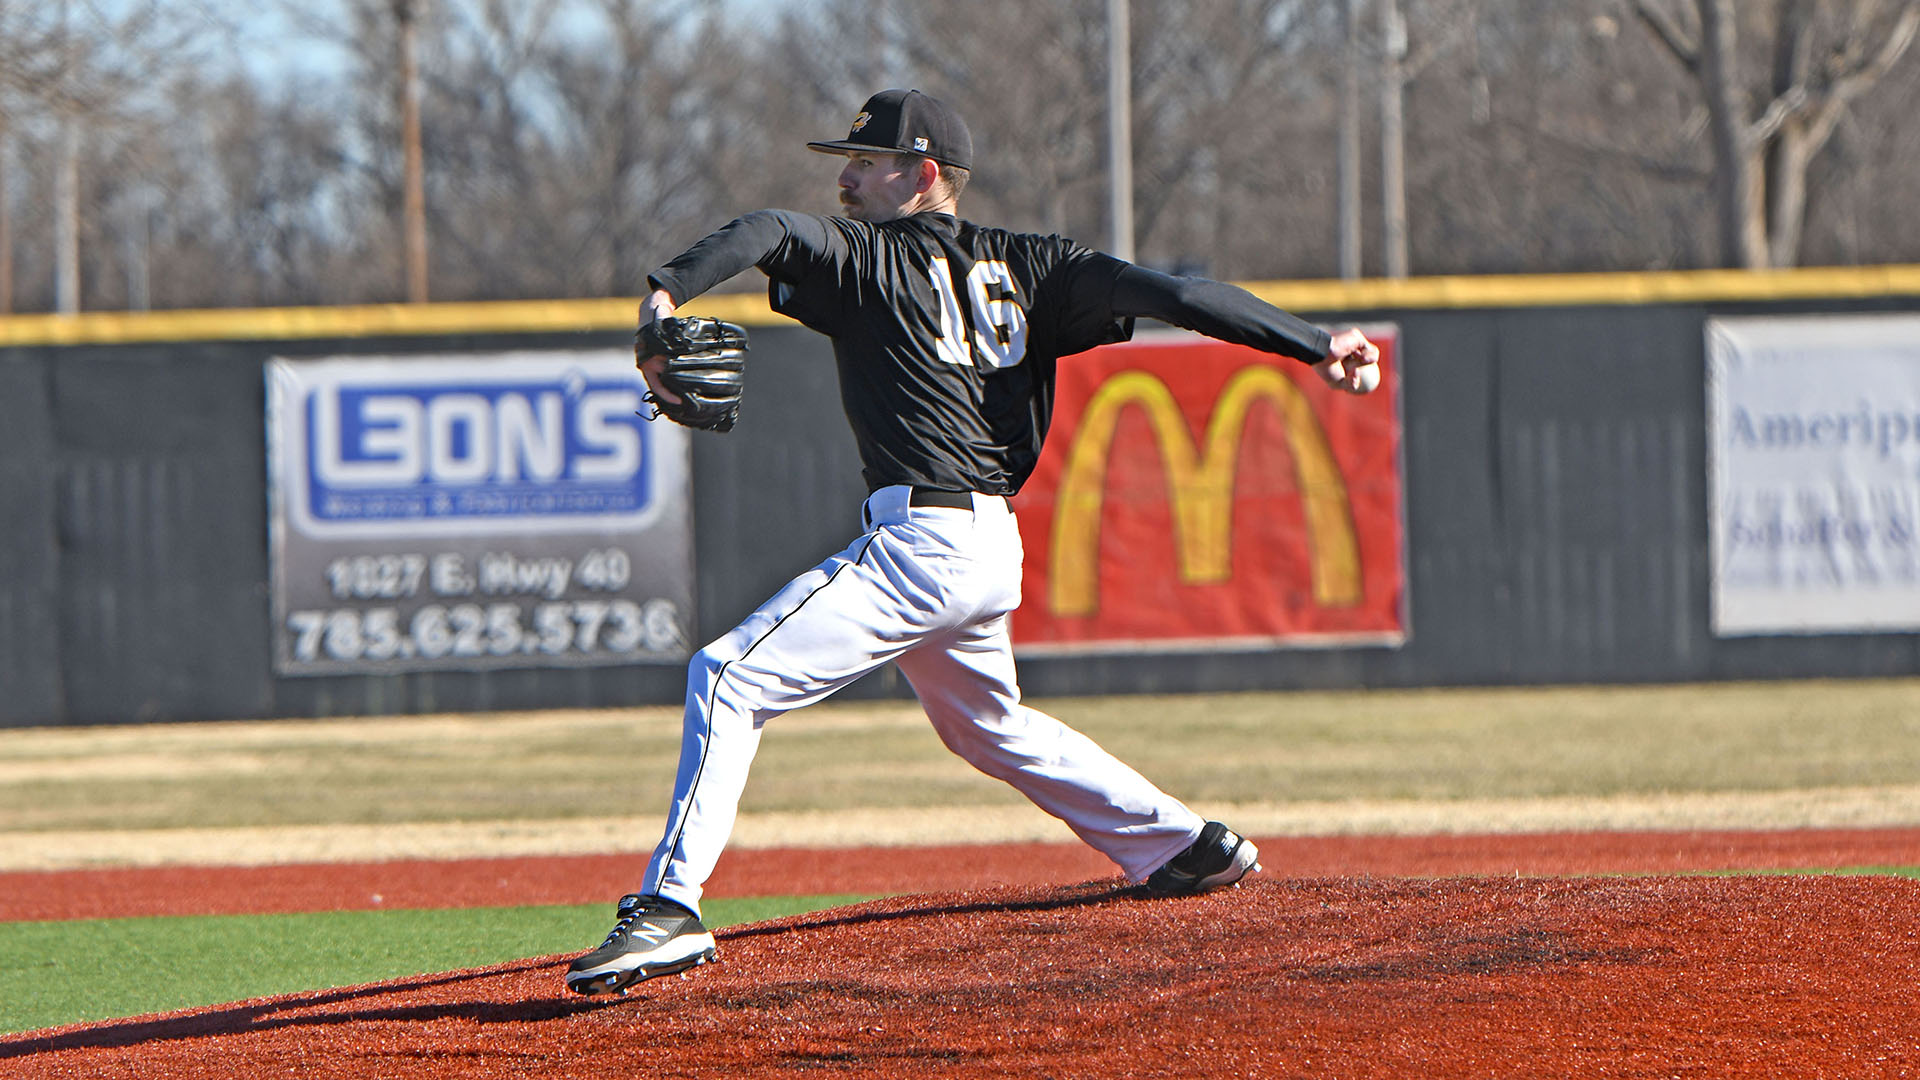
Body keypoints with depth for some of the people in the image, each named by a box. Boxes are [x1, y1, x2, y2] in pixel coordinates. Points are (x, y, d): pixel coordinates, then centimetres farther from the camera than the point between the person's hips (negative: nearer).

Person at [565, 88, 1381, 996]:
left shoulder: (869, 257, -1)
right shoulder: (1021, 269, 15)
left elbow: (770, 233, -21)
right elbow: (1161, 292, 5)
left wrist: (667, 293, -38)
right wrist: (1313, 344, -3)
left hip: (920, 543, -8)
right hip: (995, 552, 8)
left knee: (728, 678, -12)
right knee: (987, 725, 34)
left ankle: (670, 907, -26)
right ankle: (1186, 844, 42)